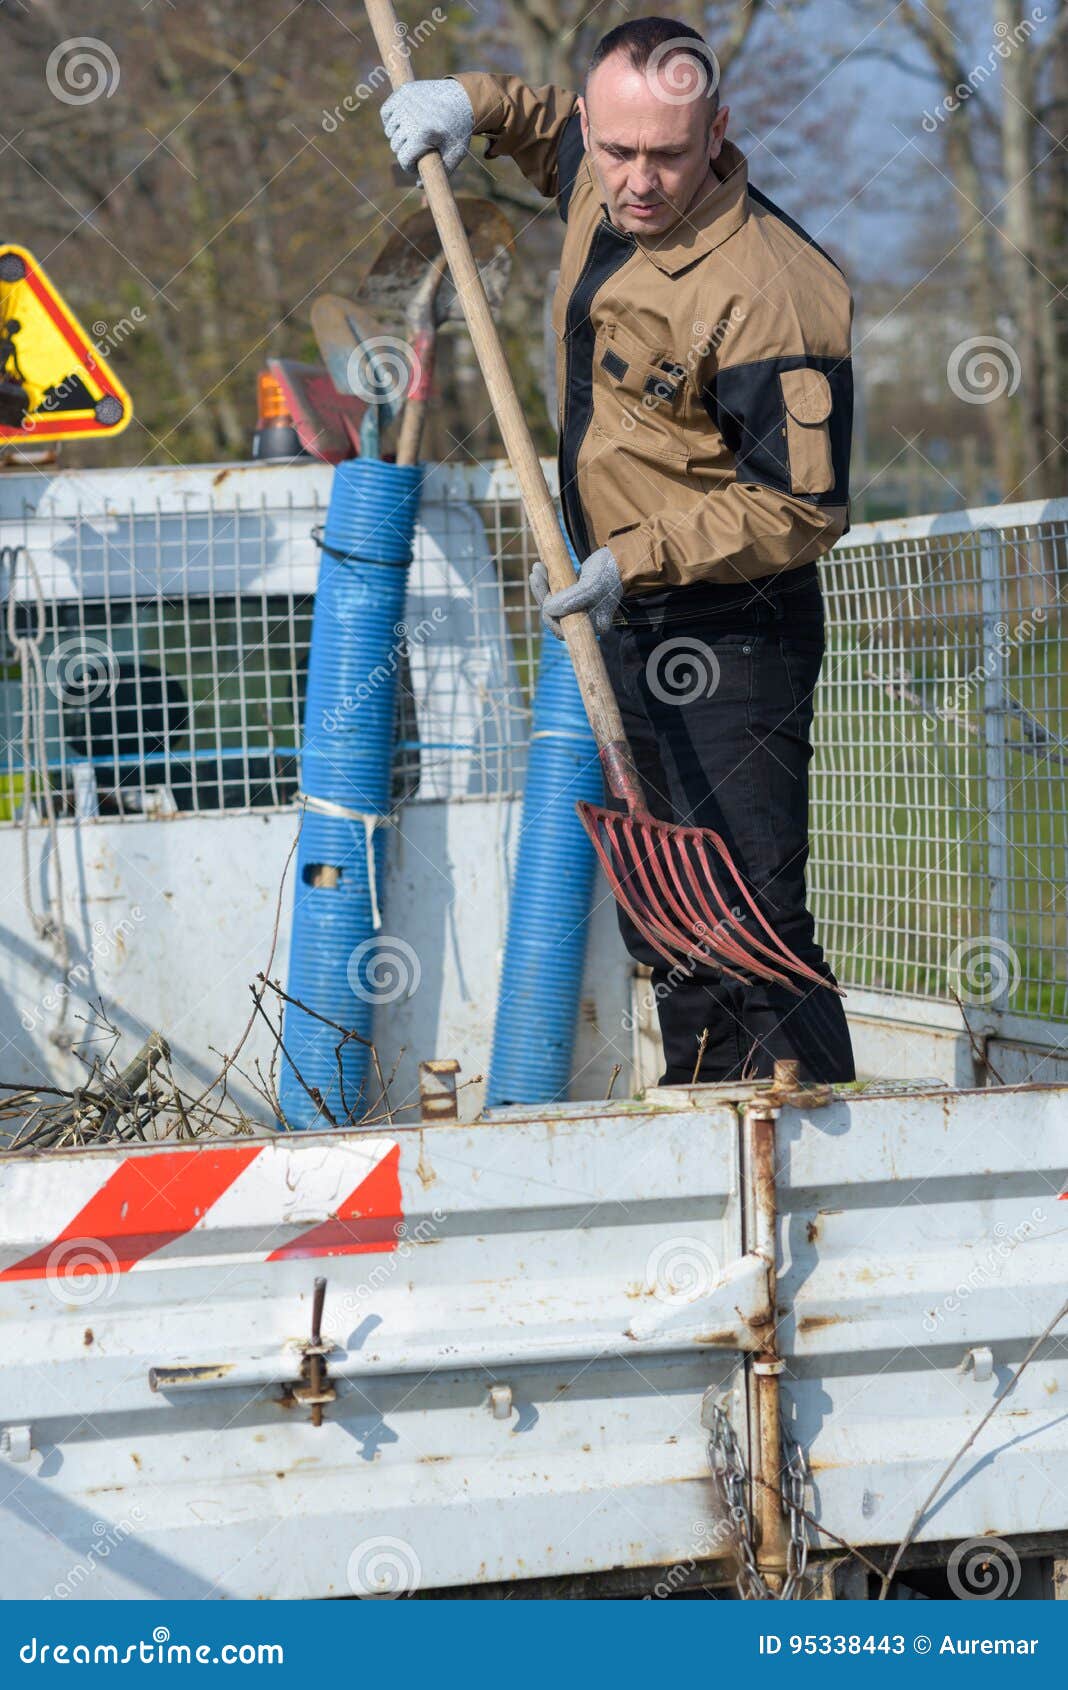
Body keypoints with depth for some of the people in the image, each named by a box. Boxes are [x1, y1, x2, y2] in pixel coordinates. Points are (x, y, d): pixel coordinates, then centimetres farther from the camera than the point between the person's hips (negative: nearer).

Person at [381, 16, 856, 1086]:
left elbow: (803, 507, -24)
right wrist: (475, 104, 5)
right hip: (625, 619, 9)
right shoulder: (596, 184, -2)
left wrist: (638, 556, -27)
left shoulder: (767, 290, -27)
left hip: (730, 642, -9)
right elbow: (556, 133, 25)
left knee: (751, 931, -14)